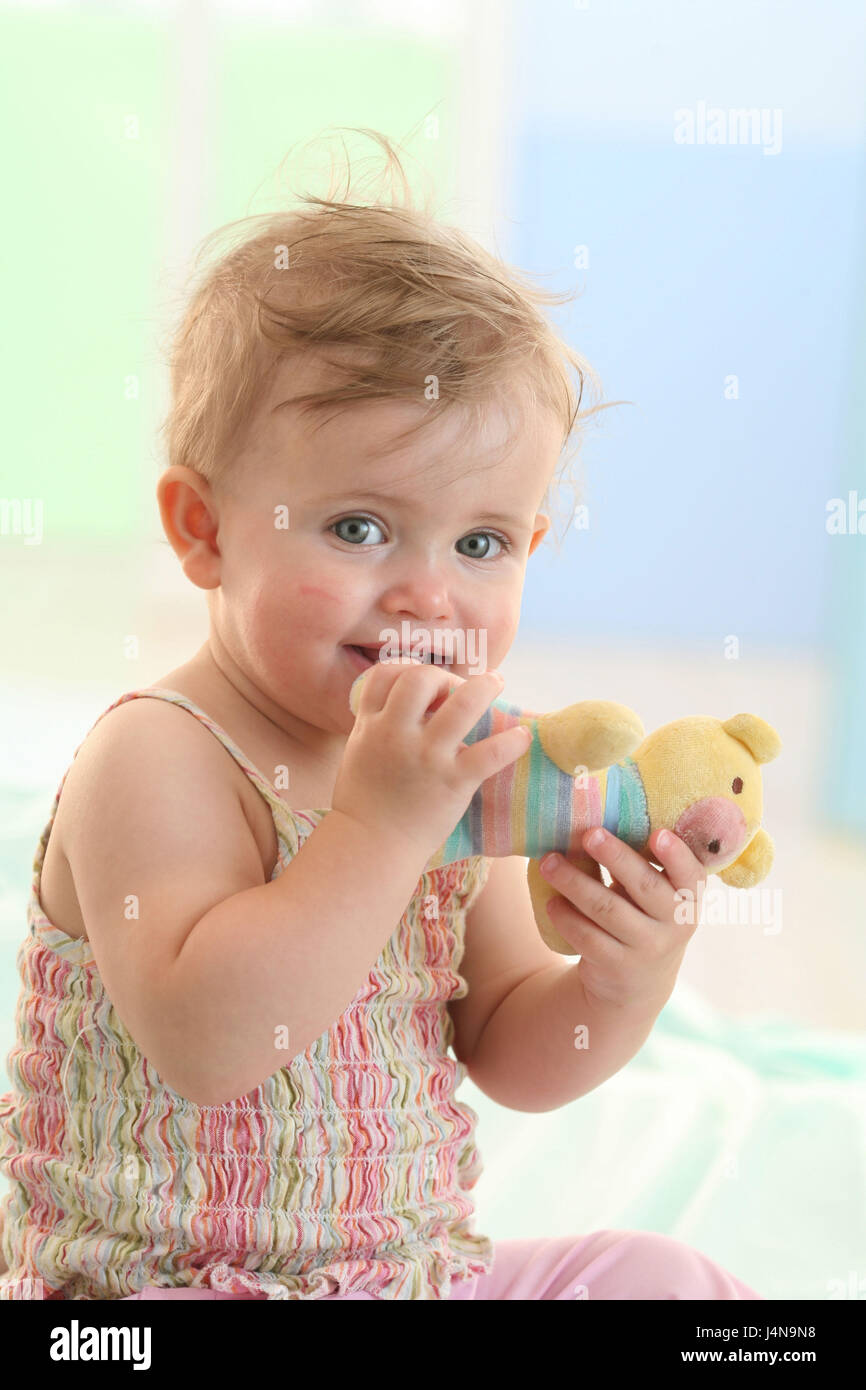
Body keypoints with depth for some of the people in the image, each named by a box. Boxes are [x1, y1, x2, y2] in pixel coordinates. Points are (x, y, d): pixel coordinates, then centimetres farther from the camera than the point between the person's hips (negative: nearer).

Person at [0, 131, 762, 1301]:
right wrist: (380, 825, -33)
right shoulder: (157, 763, -19)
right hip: (155, 1278, -7)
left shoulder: (449, 772, 4)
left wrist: (622, 986, -11)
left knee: (657, 1276, -2)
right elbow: (200, 1039, -31)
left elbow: (511, 1057, 10)